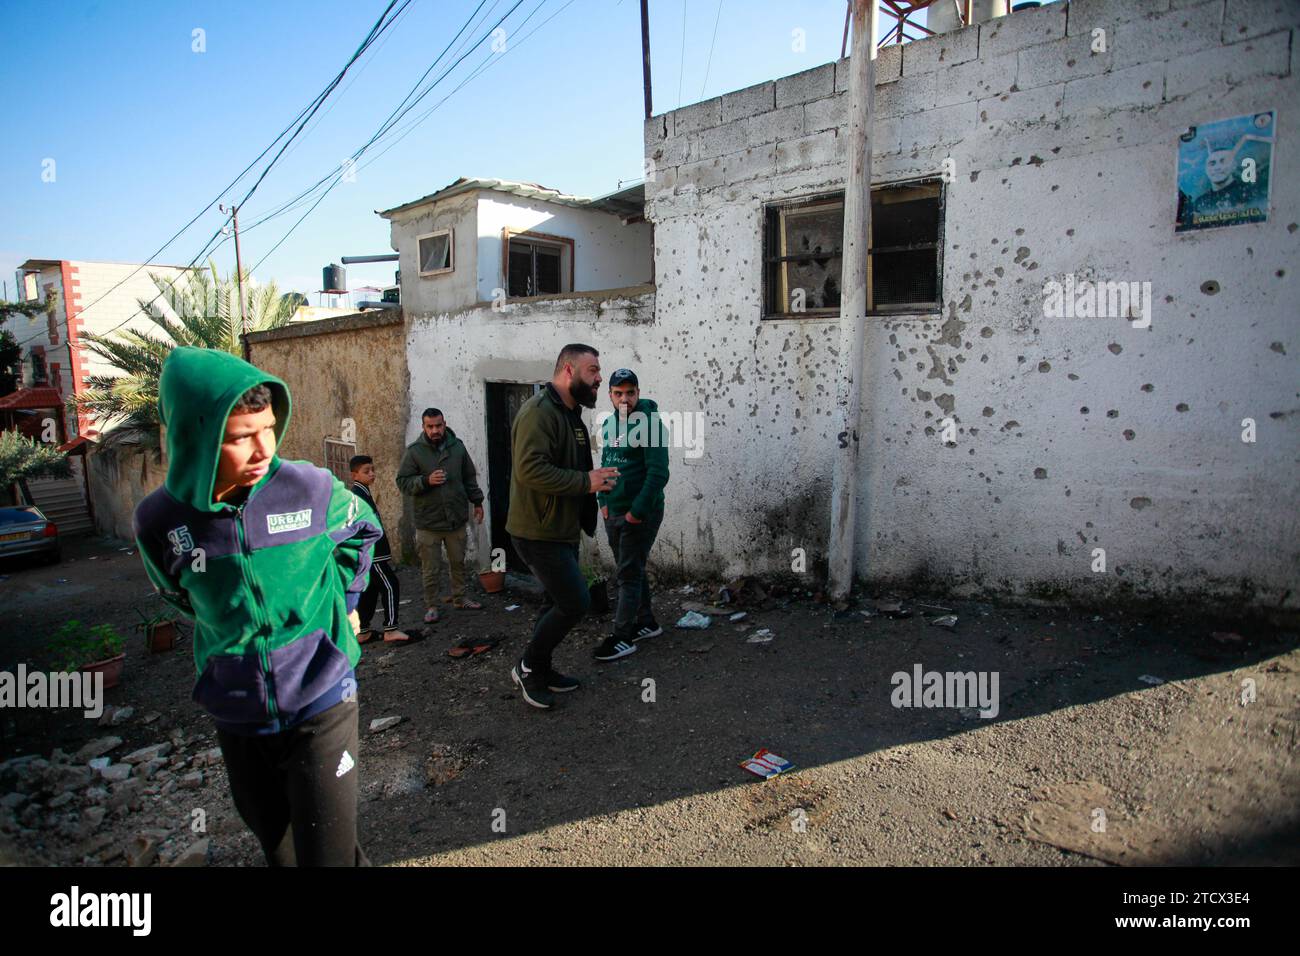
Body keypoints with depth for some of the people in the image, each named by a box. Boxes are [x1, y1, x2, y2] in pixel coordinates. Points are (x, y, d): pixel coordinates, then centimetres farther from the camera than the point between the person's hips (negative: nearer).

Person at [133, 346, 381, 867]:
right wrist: (234, 626, 7)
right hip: (235, 715, 3)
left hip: (320, 703, -2)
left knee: (328, 852, 2)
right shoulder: (160, 520, -11)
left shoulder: (310, 488, -17)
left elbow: (362, 530, 7)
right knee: (276, 842, 23)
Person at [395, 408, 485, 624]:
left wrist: (477, 502, 12)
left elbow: (469, 478, 13)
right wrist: (426, 480, -22)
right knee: (430, 569, 5)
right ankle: (431, 606, 19)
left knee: (458, 562, 15)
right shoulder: (414, 451, -6)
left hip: (457, 519, 3)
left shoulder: (457, 446, 3)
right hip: (428, 523, -3)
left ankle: (459, 598, 32)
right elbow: (403, 482, -7)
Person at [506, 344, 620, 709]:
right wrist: (585, 481, -25)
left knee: (560, 603, 16)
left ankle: (540, 671, 32)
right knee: (576, 602, -8)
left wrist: (593, 478, 11)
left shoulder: (570, 413, 16)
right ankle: (527, 668, 10)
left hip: (562, 530, 10)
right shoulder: (539, 411, -18)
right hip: (540, 532, -10)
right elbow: (530, 469, -29)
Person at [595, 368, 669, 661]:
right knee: (633, 570, 16)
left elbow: (658, 472, -18)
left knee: (629, 574, -3)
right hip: (612, 513, 7)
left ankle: (623, 637, 5)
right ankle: (646, 623, 30)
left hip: (640, 513, -7)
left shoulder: (649, 422, -14)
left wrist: (637, 511, -19)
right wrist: (603, 502, 8)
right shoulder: (608, 425, 9)